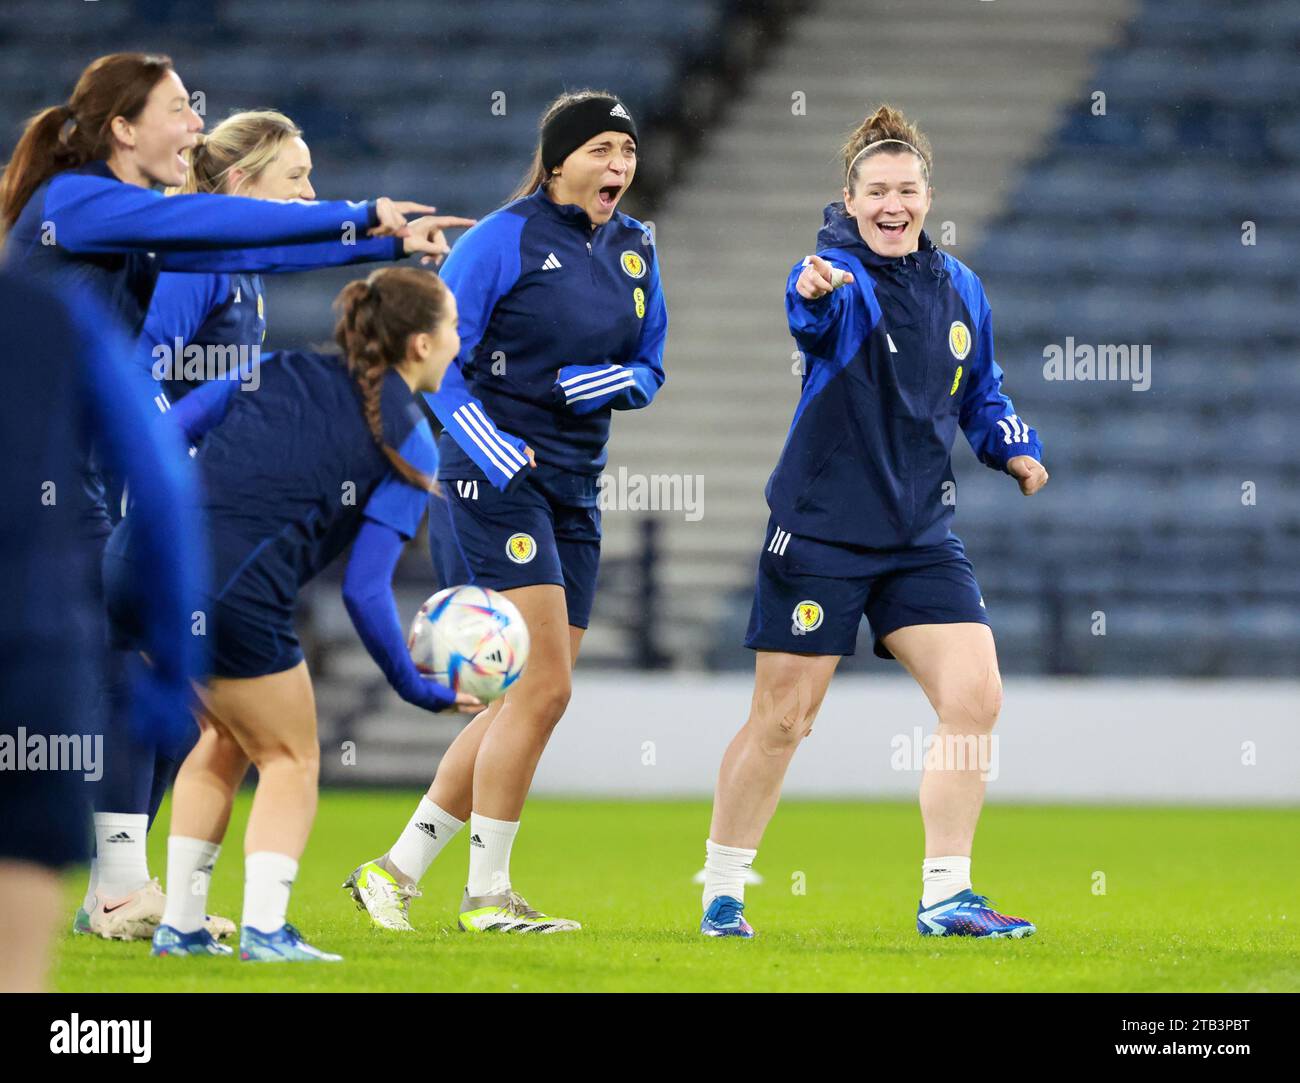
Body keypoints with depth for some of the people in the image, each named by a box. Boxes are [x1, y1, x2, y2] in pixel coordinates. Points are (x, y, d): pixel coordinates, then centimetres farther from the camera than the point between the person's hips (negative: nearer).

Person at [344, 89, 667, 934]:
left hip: (574, 489, 8)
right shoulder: (506, 237, -8)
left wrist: (614, 382, -5)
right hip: (496, 479, -8)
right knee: (543, 684, -14)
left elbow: (650, 367, 18)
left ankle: (398, 870, 14)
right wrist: (485, 443, -21)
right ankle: (487, 894, -5)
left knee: (527, 700, 6)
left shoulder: (635, 248, 12)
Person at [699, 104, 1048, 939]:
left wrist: (1014, 445, 4)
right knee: (782, 720, 0)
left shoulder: (960, 289, 8)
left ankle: (947, 895, 3)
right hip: (820, 532, -5)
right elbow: (814, 309, -37)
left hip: (921, 538, 5)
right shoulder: (844, 280, -11)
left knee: (975, 699, -5)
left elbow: (981, 393, 24)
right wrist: (815, 291, -60)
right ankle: (722, 894, 16)